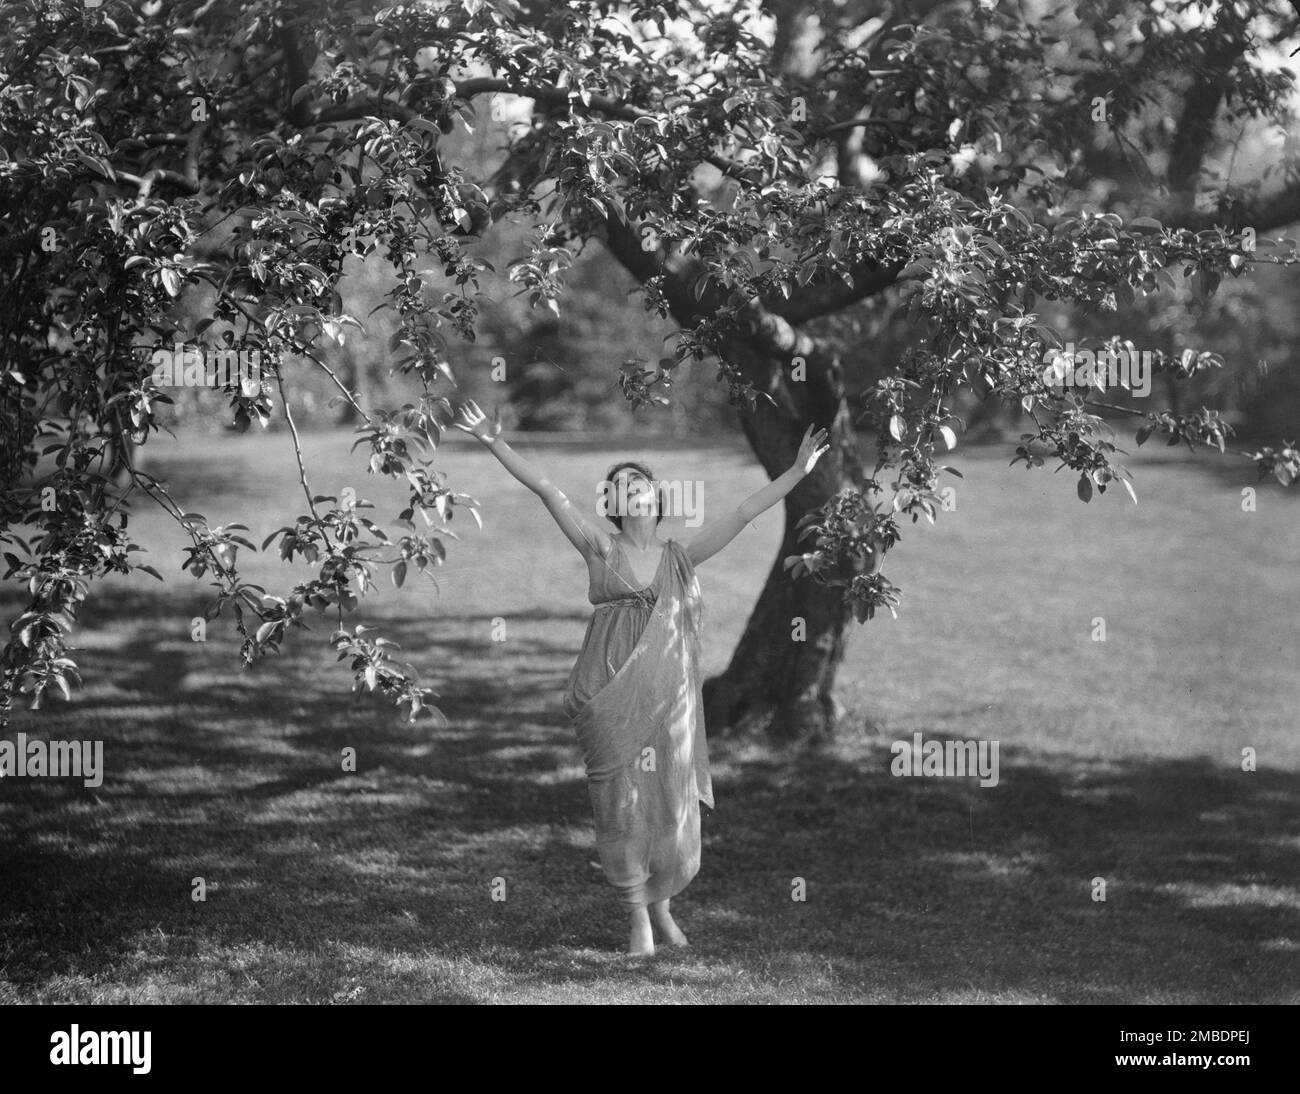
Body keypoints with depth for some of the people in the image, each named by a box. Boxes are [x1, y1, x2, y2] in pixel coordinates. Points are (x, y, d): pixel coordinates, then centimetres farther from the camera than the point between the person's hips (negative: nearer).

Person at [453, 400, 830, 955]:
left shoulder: (679, 557, 11)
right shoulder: (601, 548, 5)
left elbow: (743, 513, 11)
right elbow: (547, 490, -2)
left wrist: (797, 471, 10)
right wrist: (494, 442, -8)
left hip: (668, 698, 2)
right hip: (610, 695, -2)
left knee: (672, 802, 3)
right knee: (622, 803, 0)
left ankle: (661, 904, 27)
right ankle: (637, 917, 15)